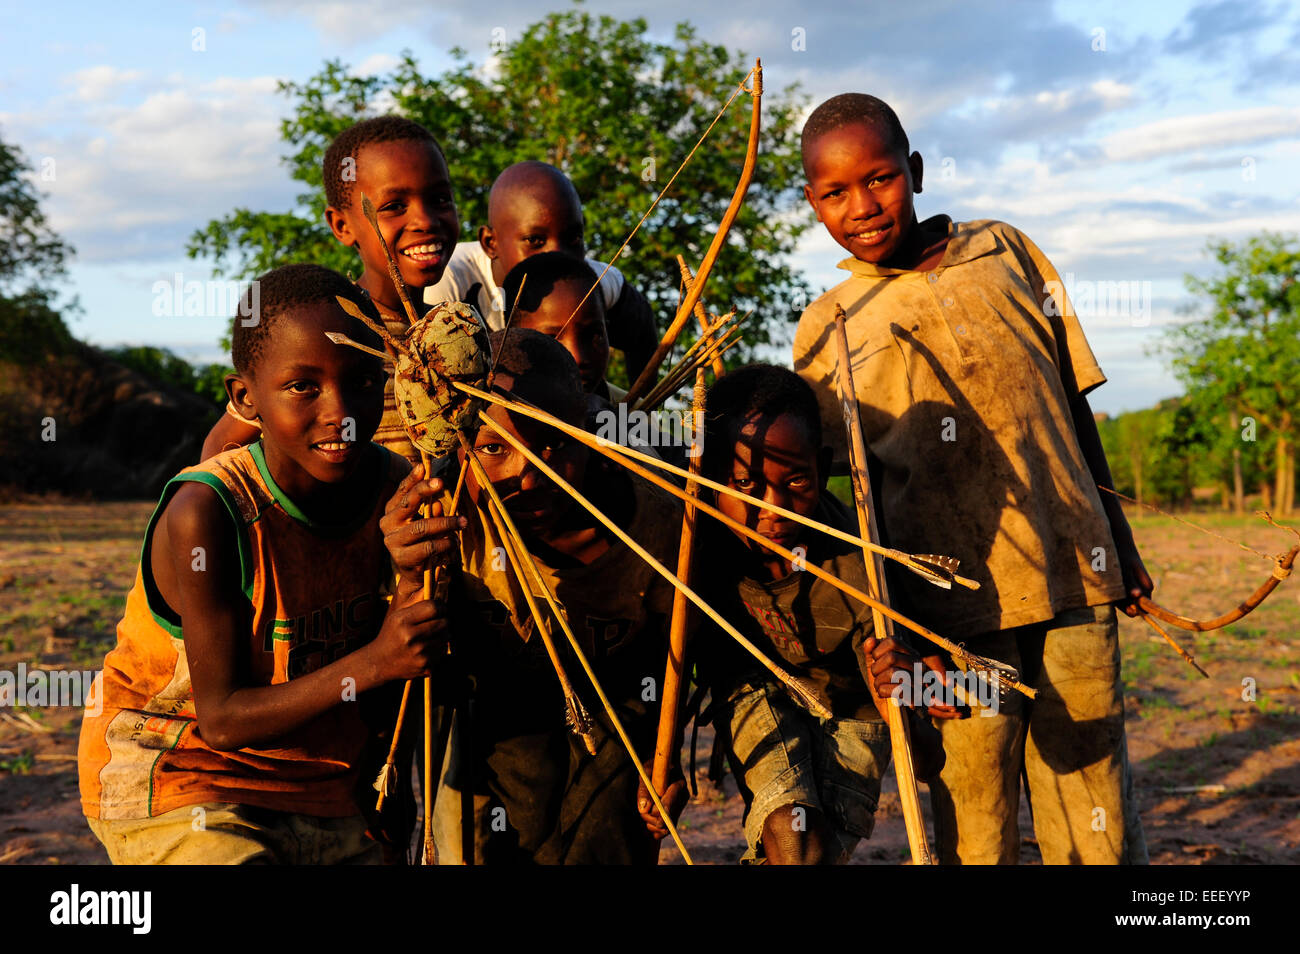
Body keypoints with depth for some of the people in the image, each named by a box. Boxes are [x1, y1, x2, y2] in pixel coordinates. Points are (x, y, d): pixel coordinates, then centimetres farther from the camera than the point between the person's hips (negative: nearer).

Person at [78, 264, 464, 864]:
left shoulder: (394, 489, -10)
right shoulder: (207, 513, -26)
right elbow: (221, 719, -22)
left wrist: (415, 575, -26)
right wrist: (373, 662, -33)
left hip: (321, 789, 5)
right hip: (175, 786, -5)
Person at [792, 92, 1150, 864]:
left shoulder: (1005, 252, 10)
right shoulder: (826, 330, 5)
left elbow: (1072, 402, 14)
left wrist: (1119, 540, 17)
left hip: (1073, 574, 2)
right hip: (955, 603, -1)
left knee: (1098, 822, 6)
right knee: (974, 824, 1)